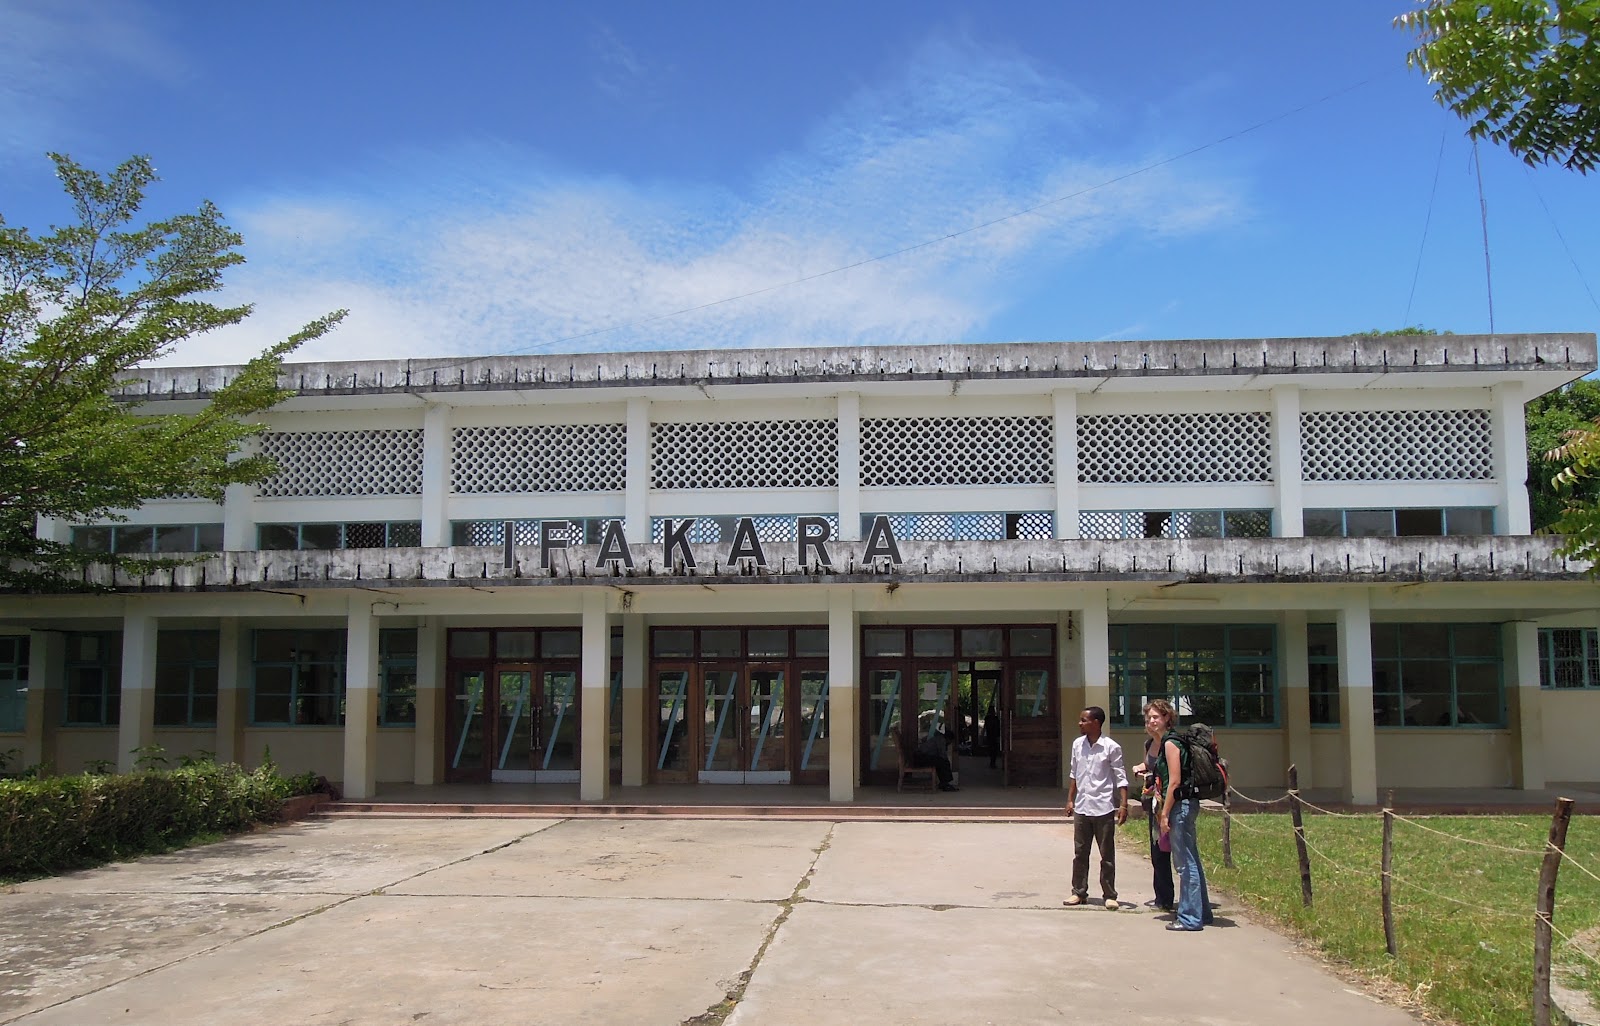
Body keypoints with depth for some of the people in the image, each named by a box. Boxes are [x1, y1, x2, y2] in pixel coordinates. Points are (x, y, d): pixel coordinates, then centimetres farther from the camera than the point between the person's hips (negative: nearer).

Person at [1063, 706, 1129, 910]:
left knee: (1107, 855, 4)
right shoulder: (1077, 744, 6)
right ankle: (1079, 892, 18)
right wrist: (1070, 799, 13)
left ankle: (1109, 895, 12)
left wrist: (1123, 805, -14)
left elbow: (1121, 778, -7)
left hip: (1104, 808, -5)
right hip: (1081, 808, 5)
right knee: (1080, 853, 9)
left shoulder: (1111, 747, -9)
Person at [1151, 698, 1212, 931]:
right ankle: (1200, 912, 24)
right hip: (1184, 805, 10)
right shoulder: (1166, 742, 16)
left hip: (1181, 805, -10)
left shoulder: (1170, 743, -13)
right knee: (1191, 861, 16)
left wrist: (1165, 814, -16)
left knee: (1185, 863, -6)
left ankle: (1190, 918, -2)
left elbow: (1174, 782, -18)